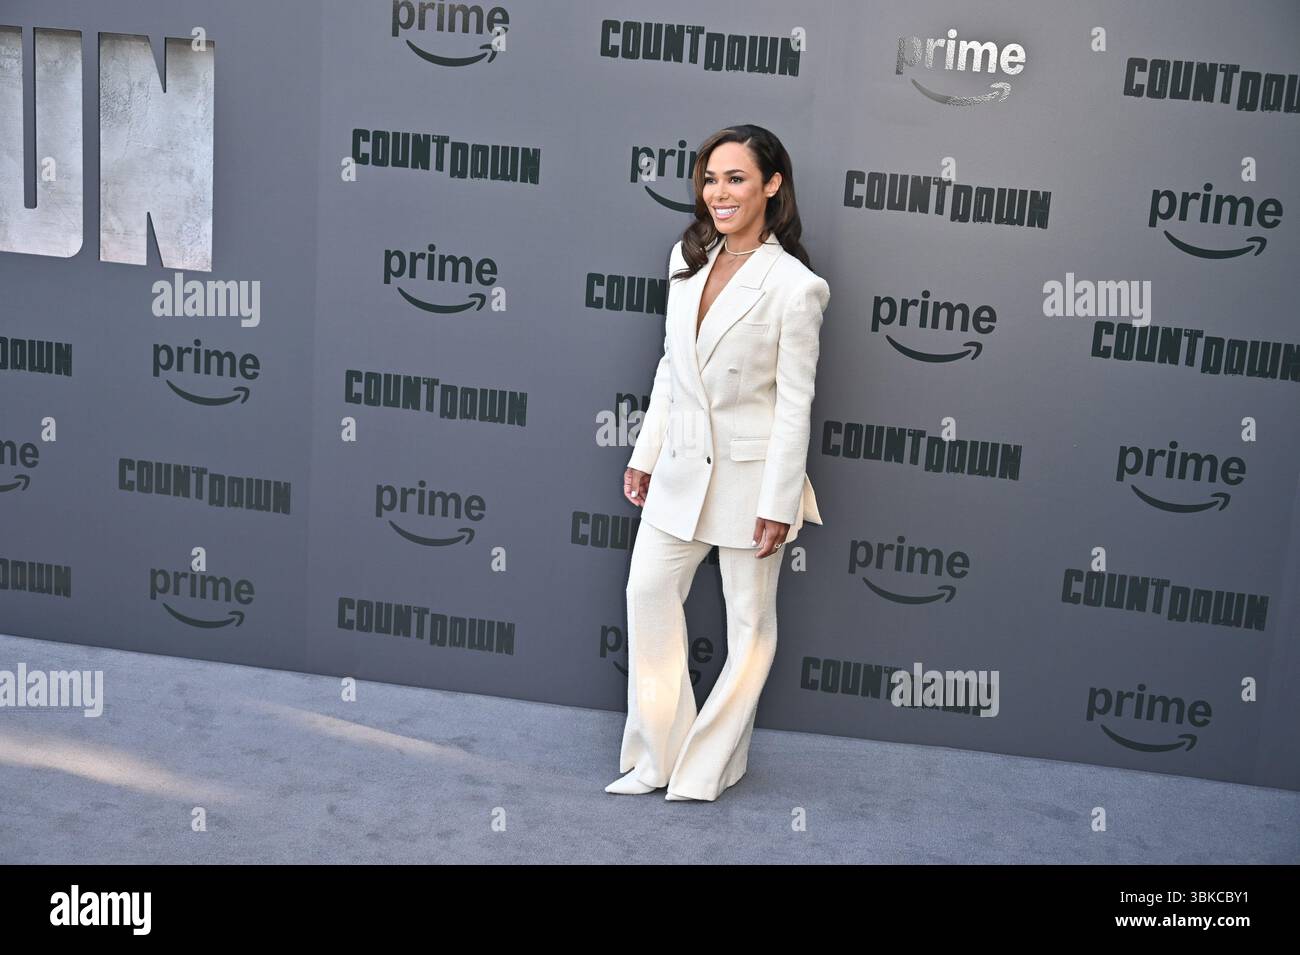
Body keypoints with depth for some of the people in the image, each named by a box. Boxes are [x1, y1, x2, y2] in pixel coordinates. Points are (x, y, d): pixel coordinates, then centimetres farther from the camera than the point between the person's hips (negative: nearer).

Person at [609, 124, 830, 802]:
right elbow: (670, 367, 11)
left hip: (749, 474, -6)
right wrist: (645, 455, 11)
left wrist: (778, 504, -14)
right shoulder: (687, 260, 4)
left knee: (749, 621, 8)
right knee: (648, 594, 9)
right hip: (682, 466, 7)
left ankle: (709, 764, 24)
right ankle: (657, 755, 24)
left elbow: (795, 404, -14)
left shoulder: (794, 286, -15)